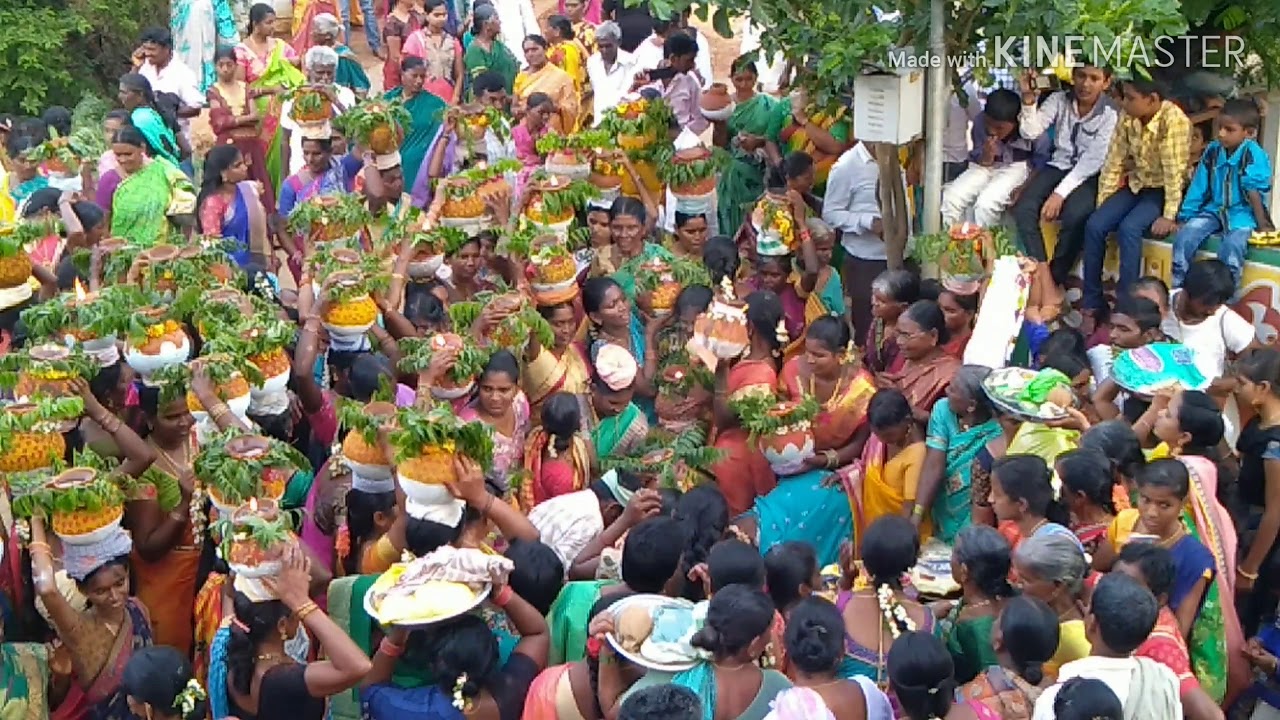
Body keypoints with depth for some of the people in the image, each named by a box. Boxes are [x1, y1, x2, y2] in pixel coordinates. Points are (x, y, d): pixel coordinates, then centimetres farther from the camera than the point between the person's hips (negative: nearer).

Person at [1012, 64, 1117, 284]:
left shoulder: (1110, 113, -13)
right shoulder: (1060, 100, -2)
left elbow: (1092, 161, -18)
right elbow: (1030, 132, -9)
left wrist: (1060, 193, -24)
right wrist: (1029, 98, -26)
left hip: (1089, 175, -4)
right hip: (1058, 166, 4)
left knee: (1074, 216, -32)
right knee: (1023, 209, -22)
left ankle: (1055, 277, -13)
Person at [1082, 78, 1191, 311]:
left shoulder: (1173, 119, -25)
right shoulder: (1127, 118, -5)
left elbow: (1174, 170, -26)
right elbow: (1113, 162, -1)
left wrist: (1169, 216, -27)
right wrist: (1102, 204, -3)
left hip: (1163, 190, -6)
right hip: (1136, 185, 6)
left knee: (1128, 228, -31)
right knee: (1094, 225, -16)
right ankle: (1091, 303, -7)